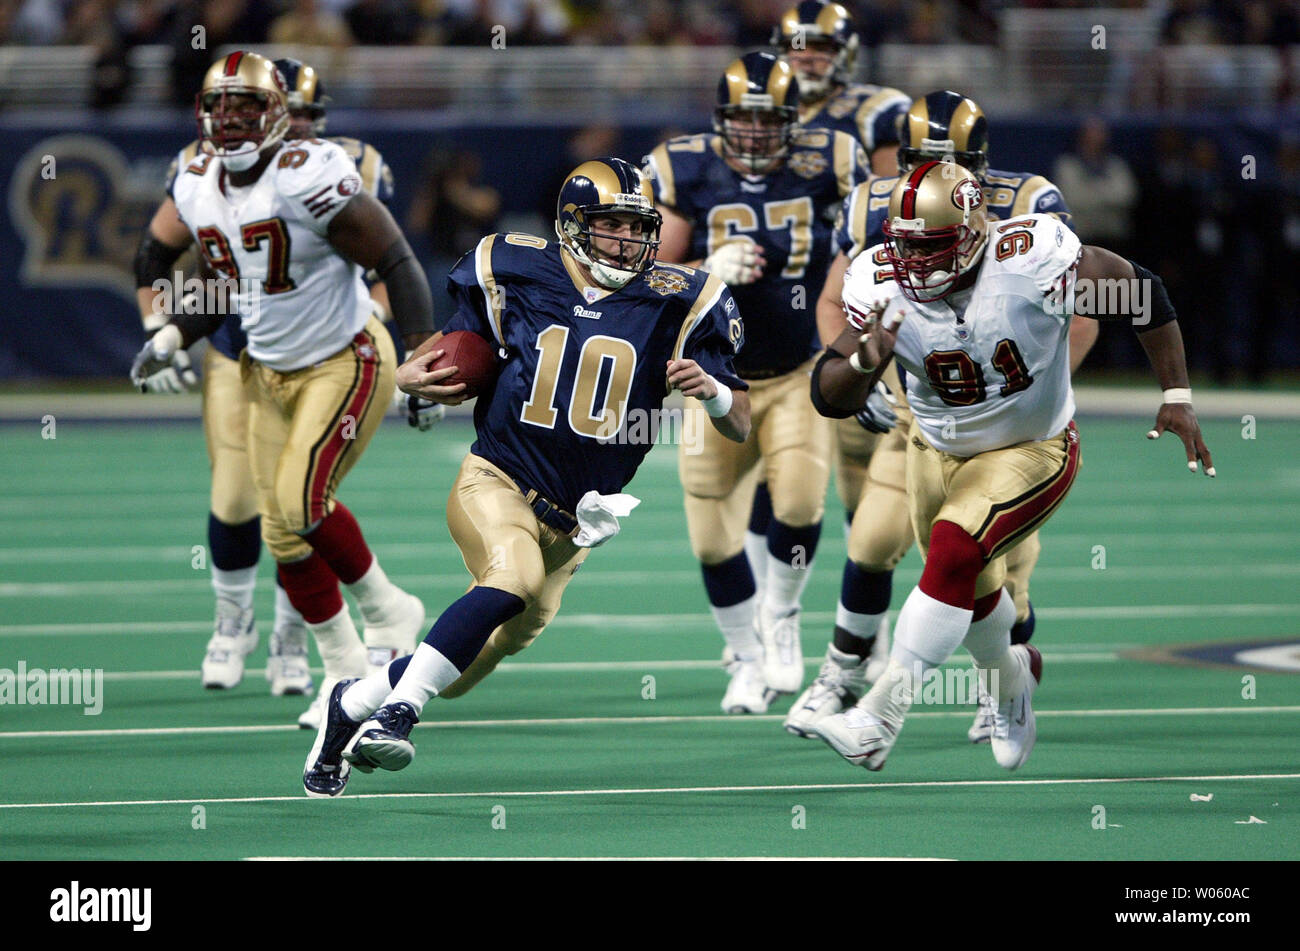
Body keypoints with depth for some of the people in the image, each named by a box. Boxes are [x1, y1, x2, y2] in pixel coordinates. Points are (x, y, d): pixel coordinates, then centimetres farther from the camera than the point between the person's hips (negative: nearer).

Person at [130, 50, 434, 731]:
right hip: (267, 371, 7)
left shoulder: (311, 178, -24)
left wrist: (422, 361, -21)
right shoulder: (198, 188, -2)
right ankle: (345, 669, 18)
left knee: (300, 503, -22)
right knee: (285, 534, 4)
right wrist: (170, 338, 0)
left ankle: (383, 607, 4)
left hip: (344, 363, -7)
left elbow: (395, 263, -19)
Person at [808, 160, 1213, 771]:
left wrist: (1176, 396, -11)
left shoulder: (1034, 260, -28)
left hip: (1031, 452, -4)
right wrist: (863, 361, -40)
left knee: (954, 553, -26)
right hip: (939, 452, 5)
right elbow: (829, 397, -17)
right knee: (971, 592, 17)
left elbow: (1143, 294, -12)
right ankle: (1010, 676, 53)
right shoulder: (883, 285, -18)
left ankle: (877, 720, -26)